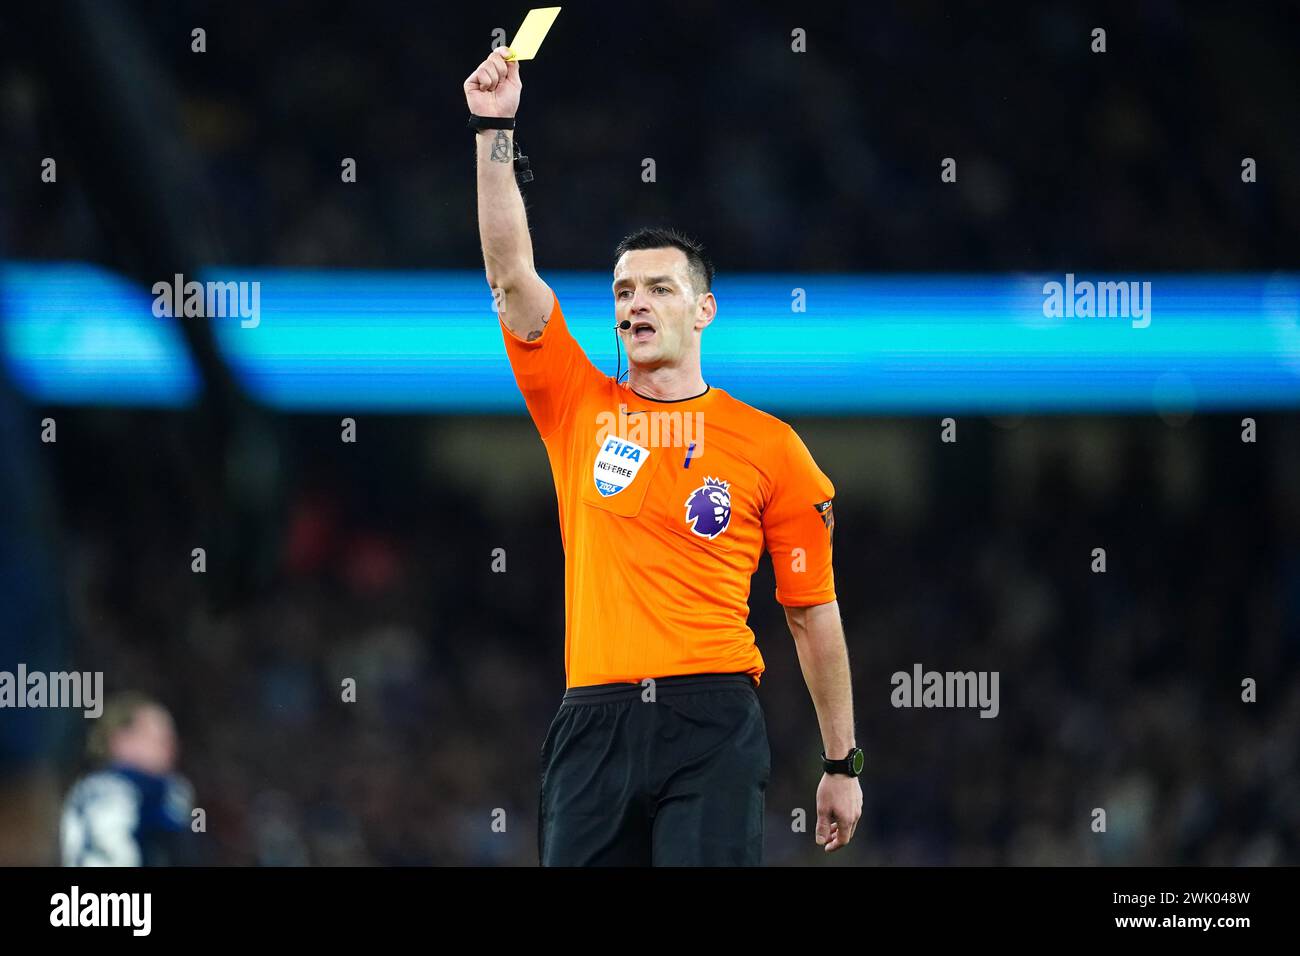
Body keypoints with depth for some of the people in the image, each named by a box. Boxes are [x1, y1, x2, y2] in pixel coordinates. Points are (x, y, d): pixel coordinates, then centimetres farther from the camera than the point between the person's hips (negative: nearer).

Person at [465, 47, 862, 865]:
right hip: (596, 722, 3)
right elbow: (512, 272, 4)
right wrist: (496, 130, -3)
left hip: (712, 723, -2)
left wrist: (842, 763, 10)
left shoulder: (768, 446, 6)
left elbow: (813, 612, 10)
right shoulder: (579, 408, 12)